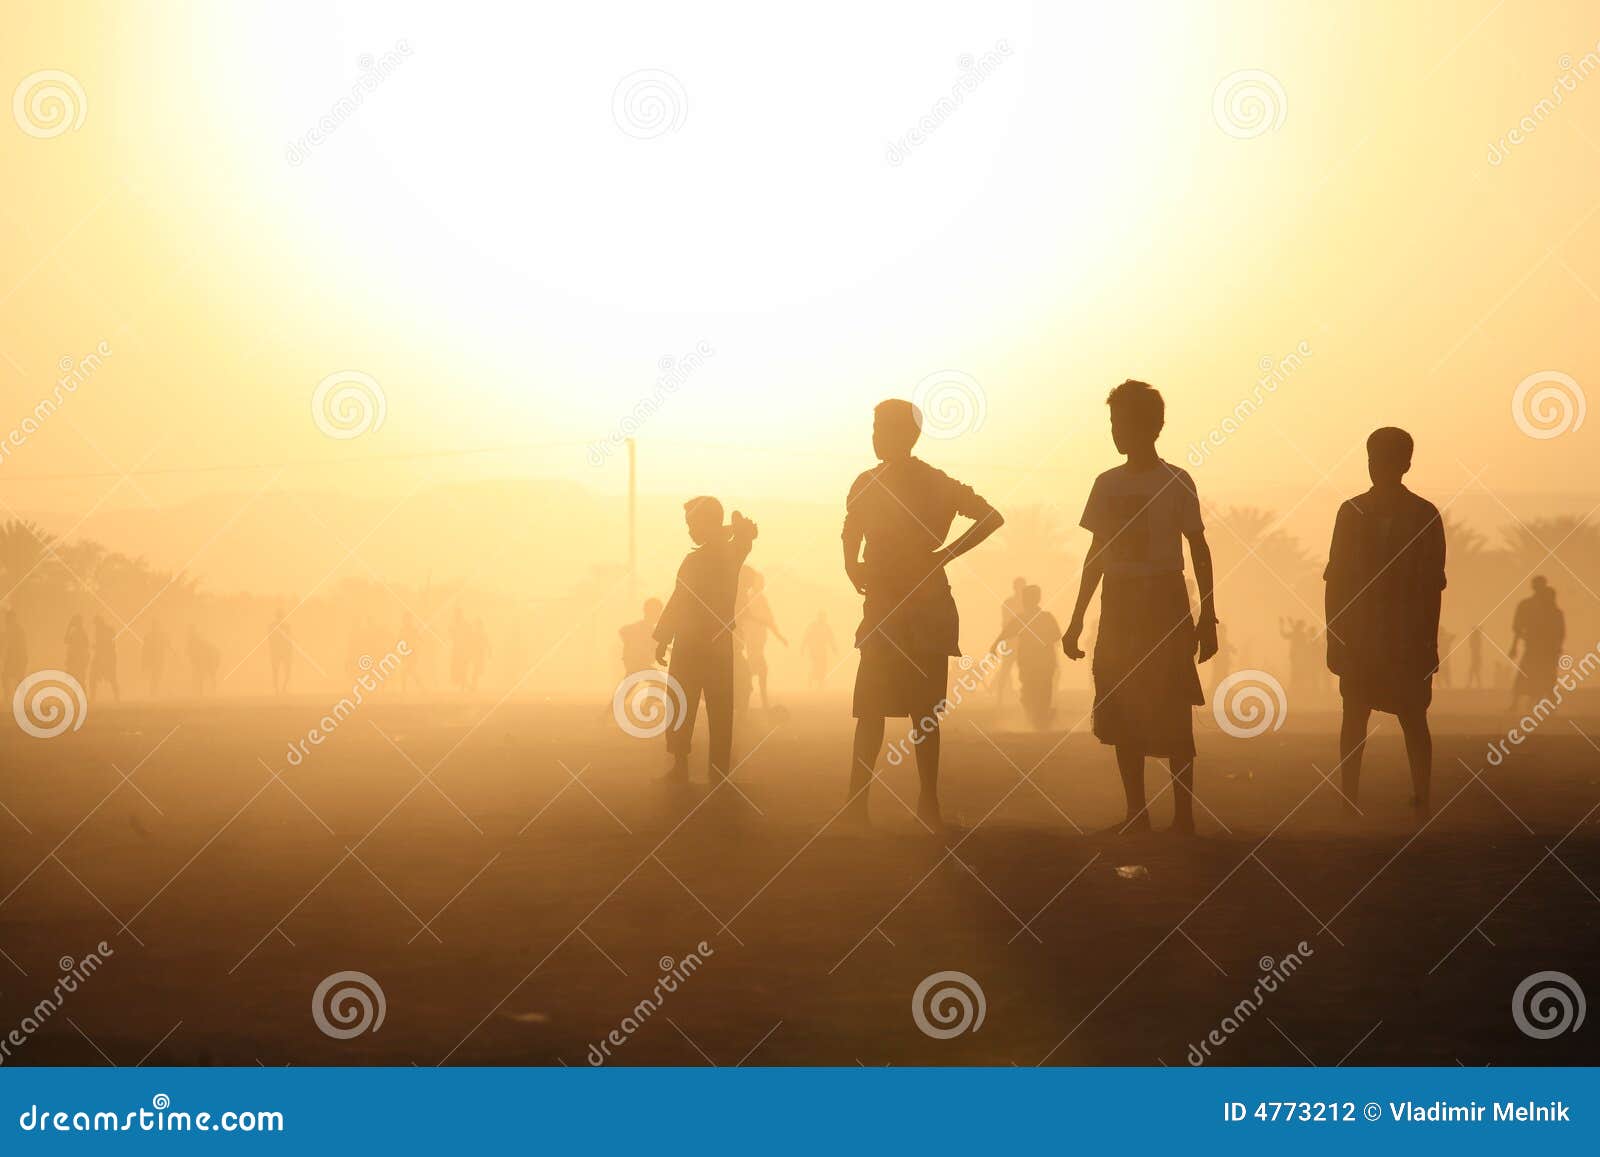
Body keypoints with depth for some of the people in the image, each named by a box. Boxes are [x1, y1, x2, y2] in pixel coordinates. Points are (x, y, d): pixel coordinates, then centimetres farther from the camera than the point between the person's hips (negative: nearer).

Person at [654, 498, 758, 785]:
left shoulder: (694, 561, -12)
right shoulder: (733, 554, 3)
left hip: (690, 644, -4)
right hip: (721, 643, 4)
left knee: (681, 708, 1)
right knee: (720, 710, 5)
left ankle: (680, 766, 0)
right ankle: (719, 770, 5)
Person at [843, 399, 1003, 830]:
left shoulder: (936, 485, -1)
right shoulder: (869, 484, 9)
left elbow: (992, 518, -5)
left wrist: (941, 556, -5)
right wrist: (853, 566, 4)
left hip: (925, 607, -3)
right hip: (881, 606, 3)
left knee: (925, 711, 0)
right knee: (870, 709, -3)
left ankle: (929, 802, 5)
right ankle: (855, 803, -4)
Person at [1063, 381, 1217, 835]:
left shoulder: (1176, 483, -3)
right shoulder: (1107, 484, 10)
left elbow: (1199, 550, -1)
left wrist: (1207, 616, -6)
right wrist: (1077, 619, 13)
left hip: (1165, 604, -5)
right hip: (1118, 606, 5)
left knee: (1172, 713, -6)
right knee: (1119, 713, 3)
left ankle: (1183, 815, -1)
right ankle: (1135, 812, 10)